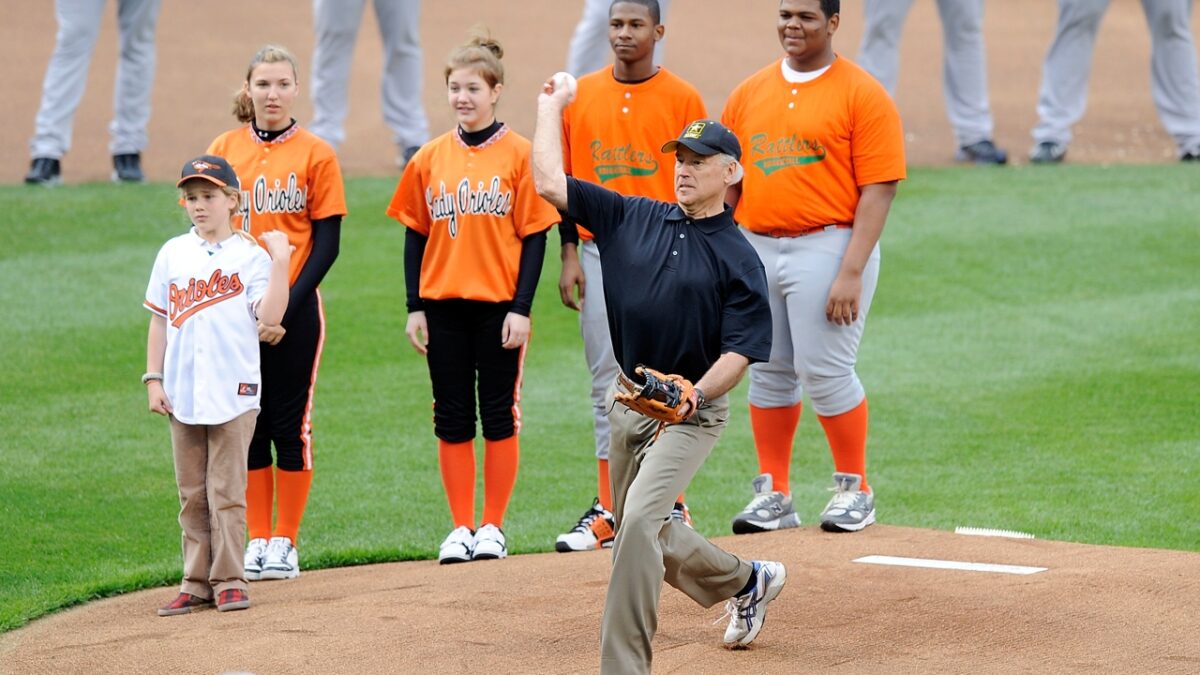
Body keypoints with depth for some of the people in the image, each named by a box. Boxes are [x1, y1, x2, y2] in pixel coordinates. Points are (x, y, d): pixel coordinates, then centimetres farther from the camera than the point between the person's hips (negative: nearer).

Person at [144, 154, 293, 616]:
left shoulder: (250, 254, -1)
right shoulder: (173, 254, 9)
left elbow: (269, 315, -13)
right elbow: (160, 320, 11)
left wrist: (280, 261, -17)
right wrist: (153, 379, 6)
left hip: (233, 391, -4)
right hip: (182, 394, 4)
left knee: (226, 492, -2)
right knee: (192, 494, 8)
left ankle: (228, 582, 4)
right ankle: (196, 583, 13)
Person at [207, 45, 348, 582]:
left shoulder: (316, 155, -2)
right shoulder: (223, 150, 5)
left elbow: (327, 241, -4)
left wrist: (286, 305, -14)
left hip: (295, 311, -2)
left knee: (290, 423, 1)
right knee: (246, 424, 5)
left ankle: (285, 543, 8)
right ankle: (256, 541, 13)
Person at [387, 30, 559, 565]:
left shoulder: (520, 154, -4)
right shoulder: (430, 158, 6)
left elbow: (534, 236, -5)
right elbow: (415, 235, 10)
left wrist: (521, 308, -10)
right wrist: (415, 307, 4)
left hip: (498, 306, -3)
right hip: (444, 306, 3)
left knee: (499, 416, 3)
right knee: (452, 419, 6)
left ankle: (493, 527, 11)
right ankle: (461, 527, 13)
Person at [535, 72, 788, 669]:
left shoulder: (738, 258, -7)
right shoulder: (632, 219, 5)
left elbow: (739, 352, -13)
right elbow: (551, 184, 1)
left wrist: (695, 394, -29)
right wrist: (551, 106, 8)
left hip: (691, 412, -6)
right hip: (627, 398, 6)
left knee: (639, 519, -23)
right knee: (640, 532, 17)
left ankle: (624, 665, -20)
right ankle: (746, 582, 44)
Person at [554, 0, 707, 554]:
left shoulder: (682, 99, -2)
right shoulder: (581, 96, 7)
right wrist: (570, 254, 4)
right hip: (600, 254, 3)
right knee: (607, 386, 5)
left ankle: (671, 505, 7)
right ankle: (608, 510, 8)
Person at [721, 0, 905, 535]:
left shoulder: (862, 94, -5)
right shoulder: (748, 94, 12)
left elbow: (878, 190, -10)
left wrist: (851, 272, -17)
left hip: (826, 248, -5)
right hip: (756, 249, 5)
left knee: (826, 371, -7)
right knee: (768, 372, 8)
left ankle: (853, 490, 9)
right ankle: (773, 495, 16)